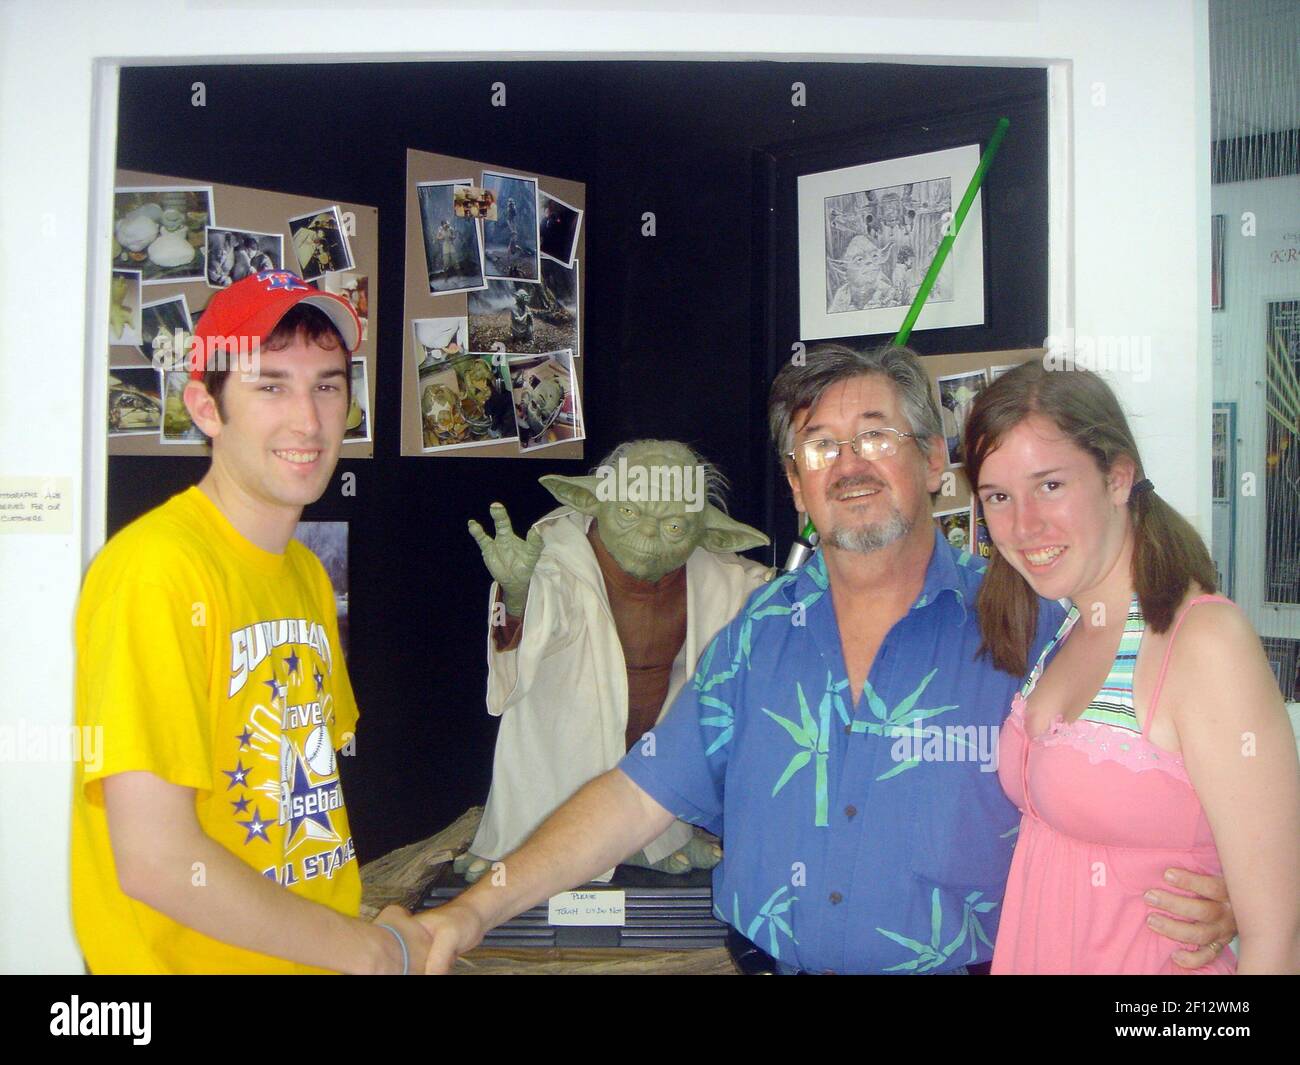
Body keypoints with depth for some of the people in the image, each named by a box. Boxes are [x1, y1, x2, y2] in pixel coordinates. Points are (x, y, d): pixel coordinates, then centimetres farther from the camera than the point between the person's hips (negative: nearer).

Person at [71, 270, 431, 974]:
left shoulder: (308, 574, 4)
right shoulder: (157, 566, -21)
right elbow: (155, 861, -24)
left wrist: (369, 921, -1)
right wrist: (371, 950, -14)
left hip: (322, 952, 7)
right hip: (192, 957, -7)